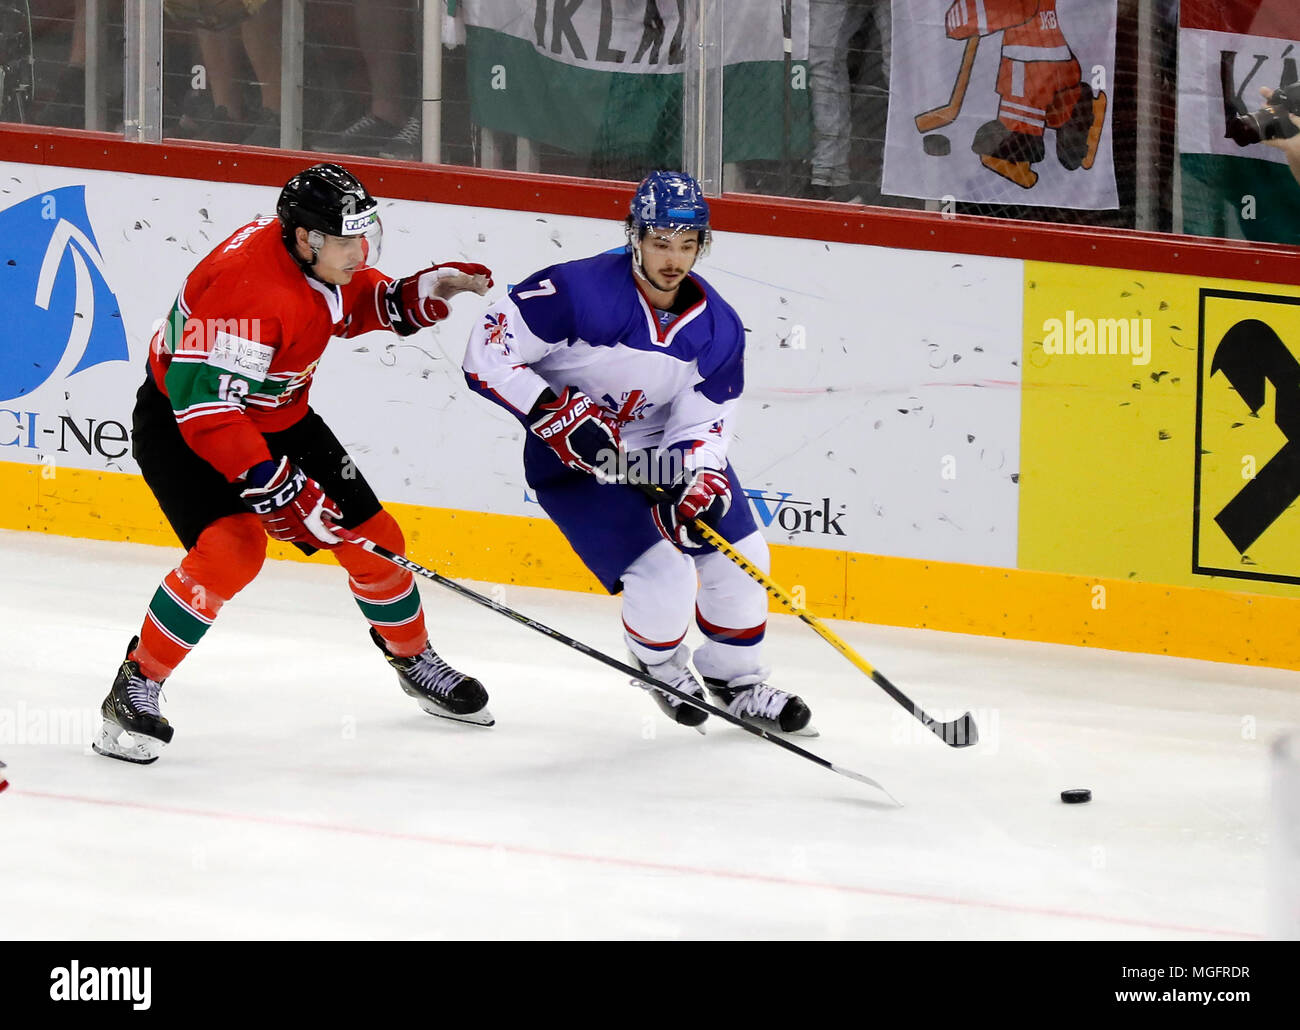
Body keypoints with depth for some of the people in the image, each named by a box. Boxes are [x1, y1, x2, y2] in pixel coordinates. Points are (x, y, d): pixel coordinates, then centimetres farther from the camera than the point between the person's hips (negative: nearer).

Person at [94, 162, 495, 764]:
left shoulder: (325, 256, -9)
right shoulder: (248, 285, -36)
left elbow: (358, 303, 14)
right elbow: (204, 404, -36)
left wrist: (419, 295, -7)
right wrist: (273, 486, -36)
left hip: (277, 416, 8)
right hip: (179, 423, -8)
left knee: (371, 536, 9)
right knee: (231, 548, -29)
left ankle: (412, 658, 36)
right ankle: (137, 687, -15)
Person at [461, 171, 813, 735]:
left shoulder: (718, 328, -11)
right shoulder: (577, 292, -27)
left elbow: (704, 422, -7)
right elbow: (487, 356, -25)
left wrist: (699, 485, -27)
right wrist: (560, 413, -31)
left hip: (663, 450, 6)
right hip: (574, 459, -6)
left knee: (739, 557, 3)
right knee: (661, 574, -18)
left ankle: (737, 679, 29)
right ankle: (660, 667, 16)